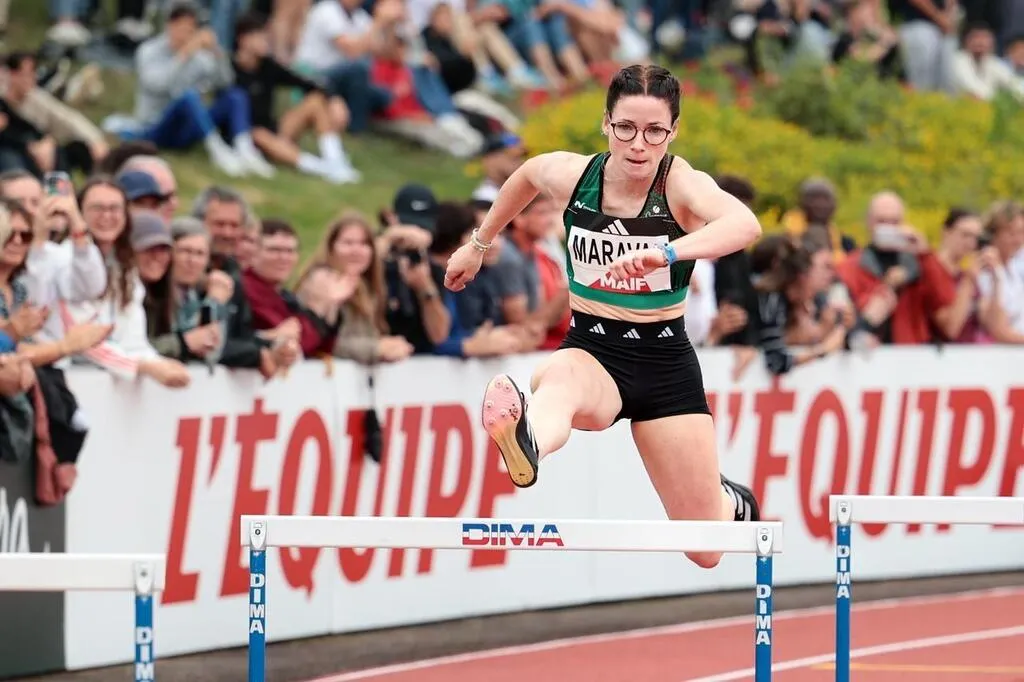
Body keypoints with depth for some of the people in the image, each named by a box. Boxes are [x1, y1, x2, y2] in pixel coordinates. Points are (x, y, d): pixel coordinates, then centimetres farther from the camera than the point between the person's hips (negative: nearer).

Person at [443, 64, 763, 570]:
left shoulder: (682, 184, -17)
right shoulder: (569, 174, -7)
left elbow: (745, 225, -39)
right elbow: (527, 175, 19)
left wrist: (667, 253, -55)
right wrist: (479, 244, 29)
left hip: (664, 361, -1)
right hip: (591, 352, 1)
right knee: (558, 380, -41)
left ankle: (731, 504, 42)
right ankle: (524, 443, -77)